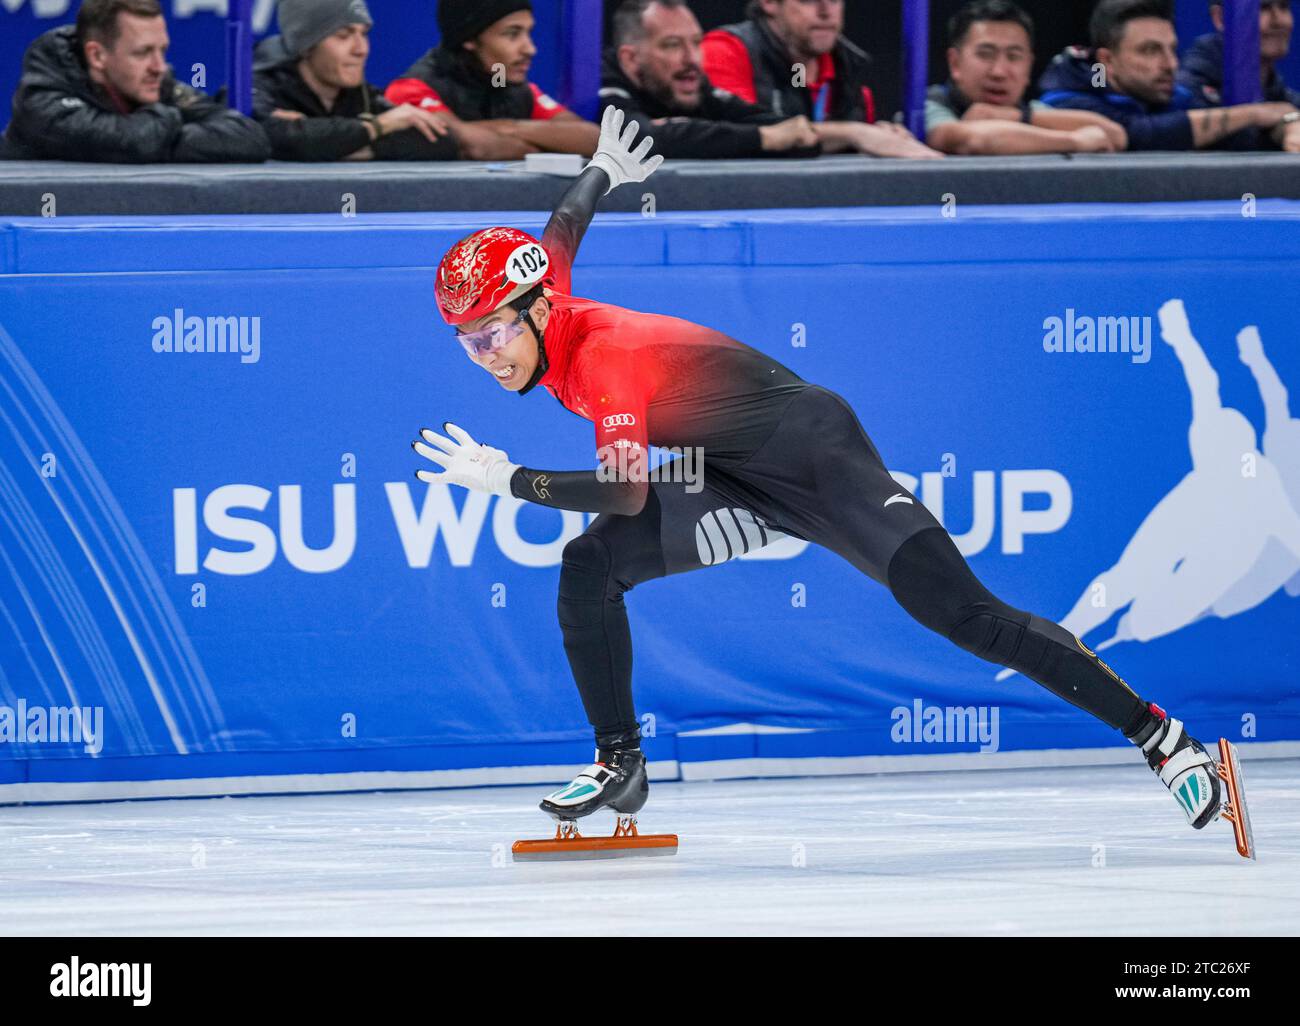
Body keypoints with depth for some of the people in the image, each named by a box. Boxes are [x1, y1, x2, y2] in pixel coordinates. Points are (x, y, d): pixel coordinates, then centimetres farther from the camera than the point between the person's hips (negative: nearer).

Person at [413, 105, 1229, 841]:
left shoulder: (602, 355, -24)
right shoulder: (549, 319, 2)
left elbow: (628, 492, -31)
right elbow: (561, 233, 24)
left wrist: (510, 481, -27)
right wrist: (606, 171, 42)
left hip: (814, 458, -9)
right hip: (743, 489, 9)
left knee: (962, 614, -19)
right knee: (590, 567, -6)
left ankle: (1159, 736, -19)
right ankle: (621, 767, 3)